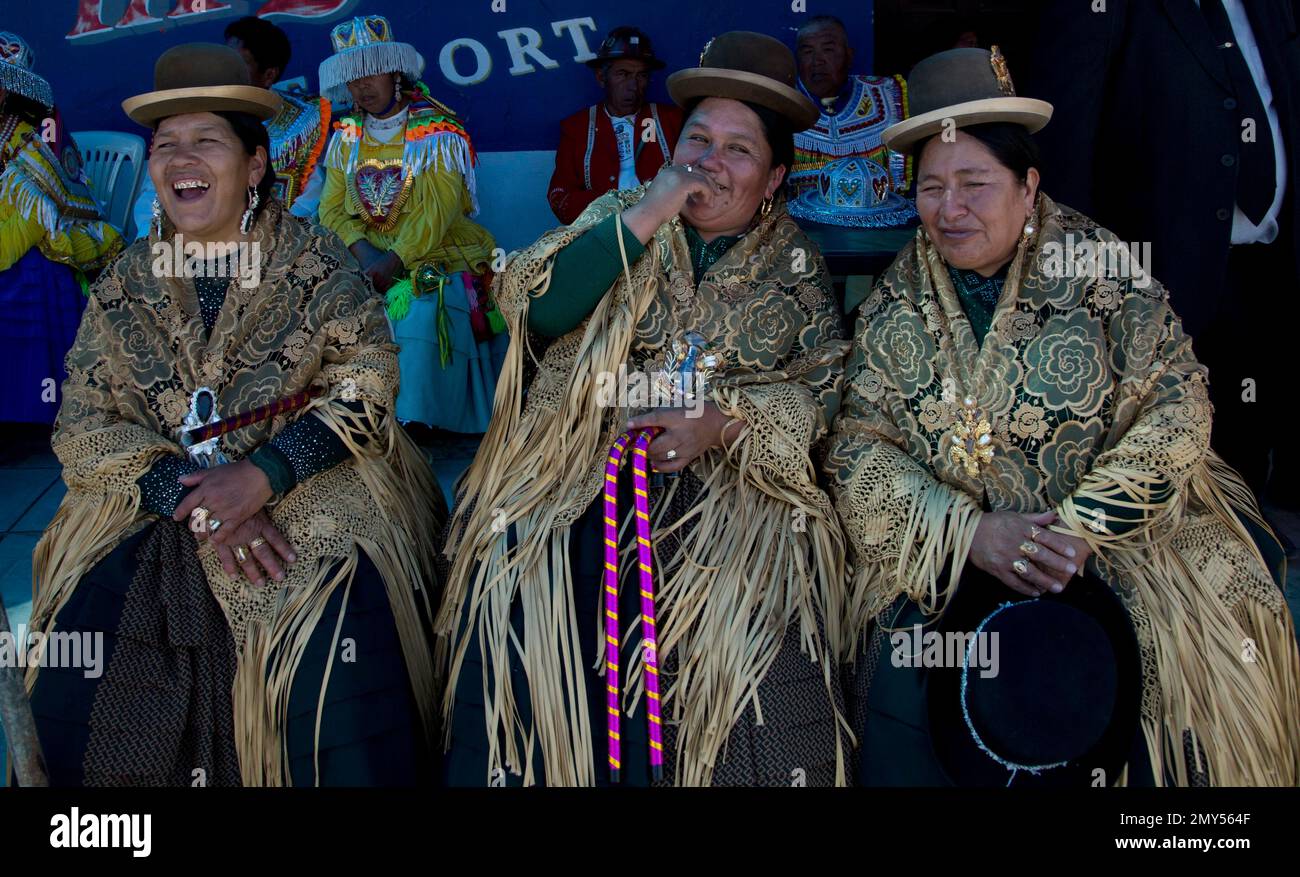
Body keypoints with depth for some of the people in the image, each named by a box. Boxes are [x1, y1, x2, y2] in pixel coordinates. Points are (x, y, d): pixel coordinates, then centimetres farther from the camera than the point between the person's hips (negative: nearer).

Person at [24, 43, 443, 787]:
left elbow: (365, 384, -6)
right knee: (82, 654, -17)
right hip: (156, 508, 3)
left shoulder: (314, 260, 2)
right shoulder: (125, 284, 9)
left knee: (328, 664, -26)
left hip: (313, 494, -3)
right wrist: (196, 502, -15)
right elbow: (83, 426, 2)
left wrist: (259, 478, -19)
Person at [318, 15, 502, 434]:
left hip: (437, 254, -4)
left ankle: (412, 421, -25)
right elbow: (332, 208, 6)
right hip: (369, 254, 4)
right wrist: (365, 254, -13)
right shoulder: (347, 135, 12)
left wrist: (395, 260, -22)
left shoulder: (435, 129, -3)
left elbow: (439, 207, -14)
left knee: (422, 310, -33)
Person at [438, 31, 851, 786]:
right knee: (524, 612, -22)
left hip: (730, 480, 0)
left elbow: (821, 389, 5)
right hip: (582, 466, 0)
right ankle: (522, 766, 0)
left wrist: (720, 422, -12)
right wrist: (647, 215, -8)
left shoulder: (794, 263, 14)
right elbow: (535, 308, -4)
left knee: (757, 631, -24)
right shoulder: (621, 217, 12)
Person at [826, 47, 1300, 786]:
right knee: (899, 697, -18)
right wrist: (971, 531, -18)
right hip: (946, 552, 1)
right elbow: (858, 448, -3)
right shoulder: (896, 303, 2)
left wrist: (1080, 532, -19)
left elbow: (1176, 407, -9)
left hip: (1116, 532, -1)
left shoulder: (1096, 267, -5)